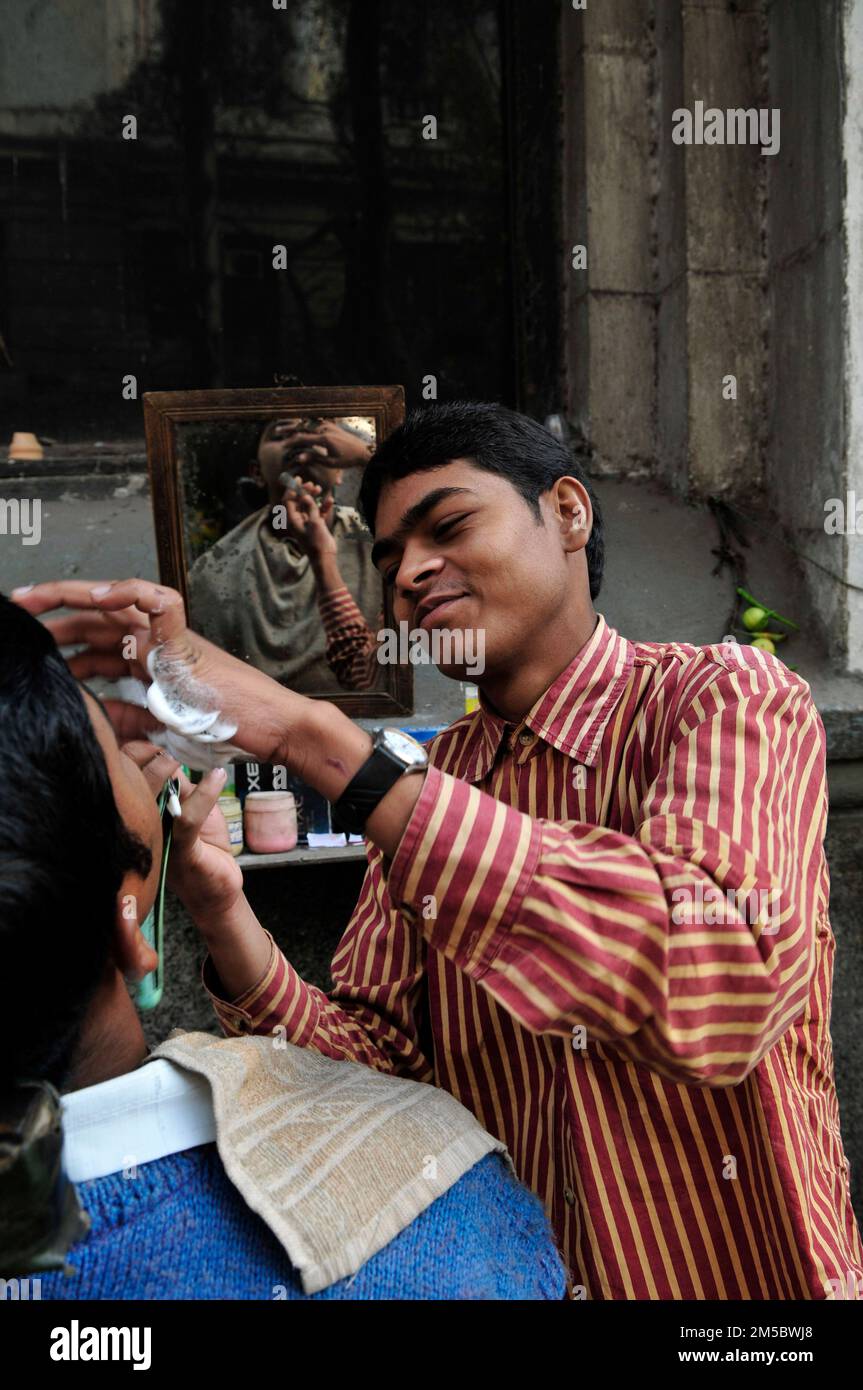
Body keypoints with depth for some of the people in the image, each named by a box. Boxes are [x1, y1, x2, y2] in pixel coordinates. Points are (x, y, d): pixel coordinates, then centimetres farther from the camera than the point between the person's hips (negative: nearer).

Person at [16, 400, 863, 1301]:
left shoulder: (722, 696, -14)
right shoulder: (425, 786, 3)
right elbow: (381, 1065, -2)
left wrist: (309, 732, -32)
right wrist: (216, 903, -20)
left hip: (741, 1269, -3)